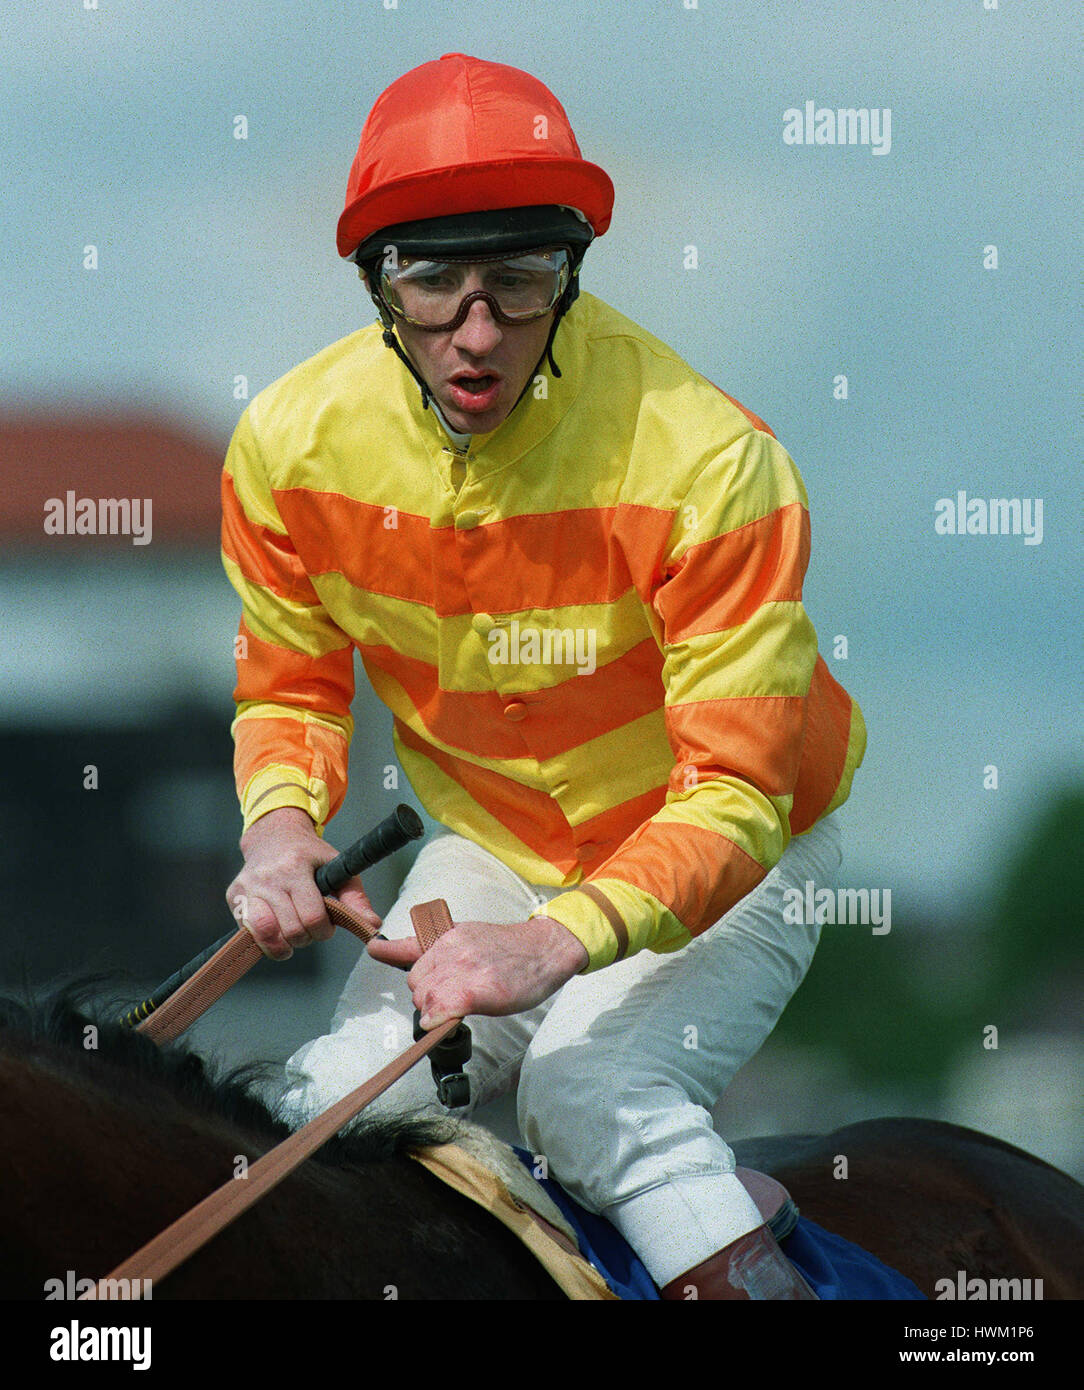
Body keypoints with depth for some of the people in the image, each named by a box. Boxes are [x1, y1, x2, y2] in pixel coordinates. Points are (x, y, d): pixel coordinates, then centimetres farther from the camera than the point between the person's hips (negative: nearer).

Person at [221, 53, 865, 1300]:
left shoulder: (703, 460, -29)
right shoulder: (292, 444, -16)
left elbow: (733, 796, -29)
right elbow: (290, 687, 2)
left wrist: (560, 940, -45)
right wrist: (283, 820, -22)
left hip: (714, 863, -4)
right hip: (487, 849, 4)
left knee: (595, 1092, -29)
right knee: (343, 1105, -14)